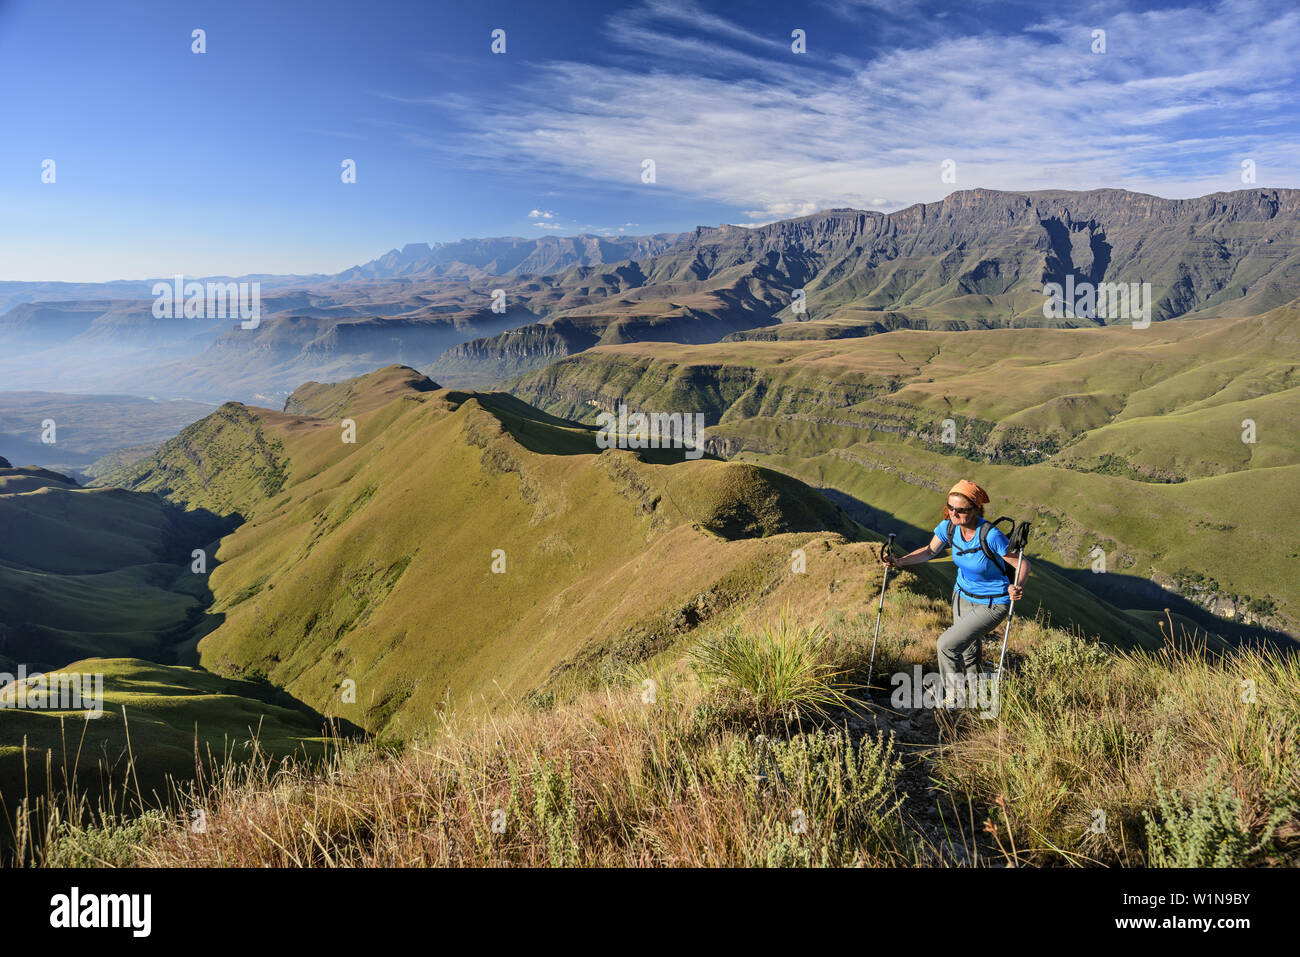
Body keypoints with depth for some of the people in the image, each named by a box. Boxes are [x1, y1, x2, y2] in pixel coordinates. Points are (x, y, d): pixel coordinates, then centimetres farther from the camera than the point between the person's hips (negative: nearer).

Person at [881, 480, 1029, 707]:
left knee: (947, 644, -15)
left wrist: (1018, 587, -42)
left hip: (991, 604, -6)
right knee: (967, 653, 21)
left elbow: (1022, 563, -22)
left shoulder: (991, 536, -31)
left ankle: (955, 699, 8)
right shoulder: (948, 527, -15)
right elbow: (929, 552, 1)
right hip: (963, 596, 6)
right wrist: (899, 562, -14)